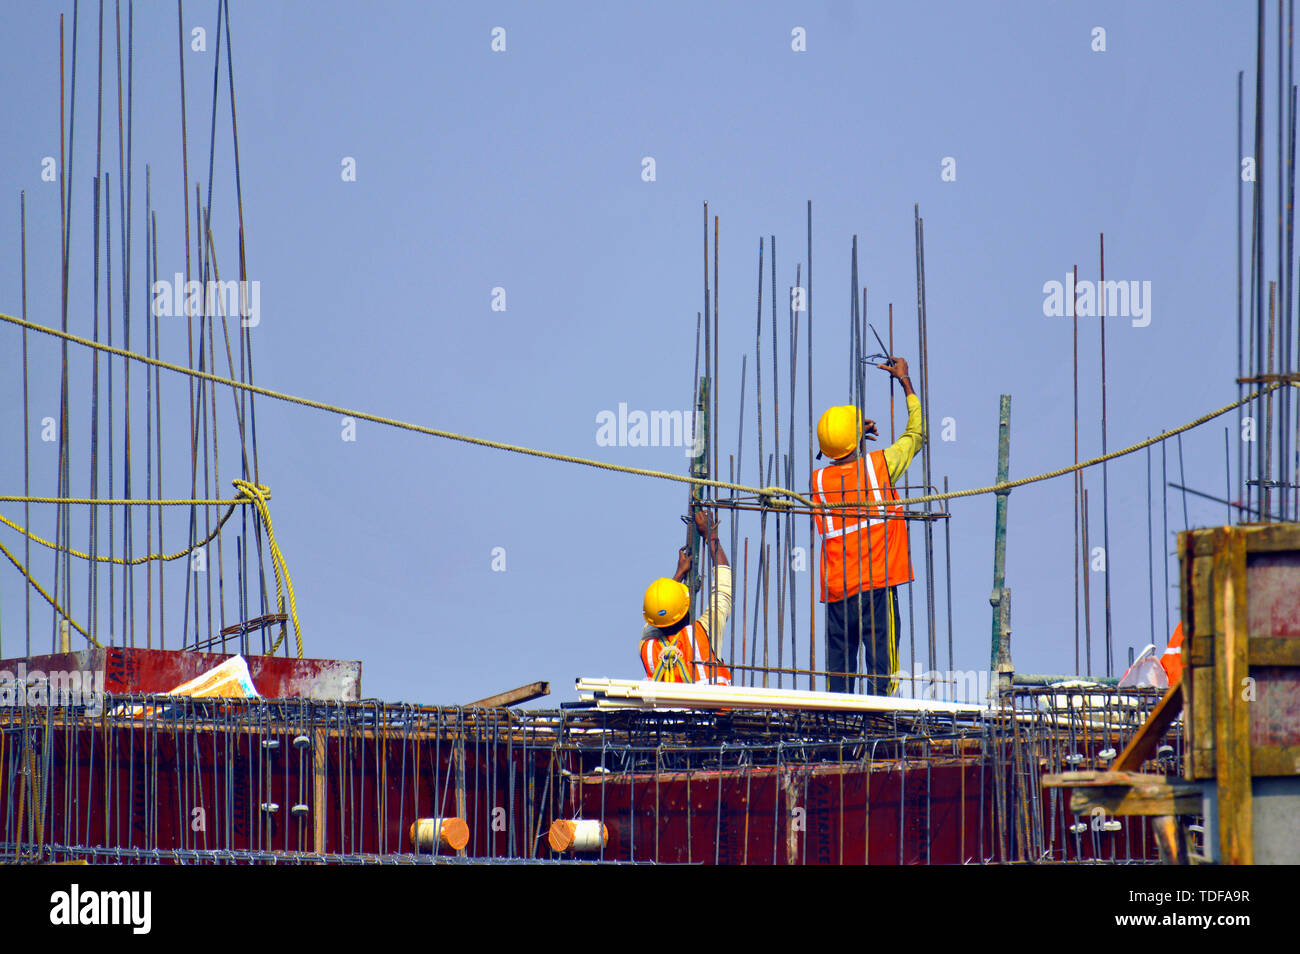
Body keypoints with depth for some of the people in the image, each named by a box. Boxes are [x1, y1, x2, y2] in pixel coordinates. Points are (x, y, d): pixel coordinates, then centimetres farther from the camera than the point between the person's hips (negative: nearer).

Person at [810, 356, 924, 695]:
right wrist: (905, 381, 23)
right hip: (877, 588, -3)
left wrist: (855, 438, 36)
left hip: (836, 592, 3)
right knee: (881, 665, -6)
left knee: (838, 669, 5)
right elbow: (916, 432, 13)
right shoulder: (878, 466, -3)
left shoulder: (818, 481, 6)